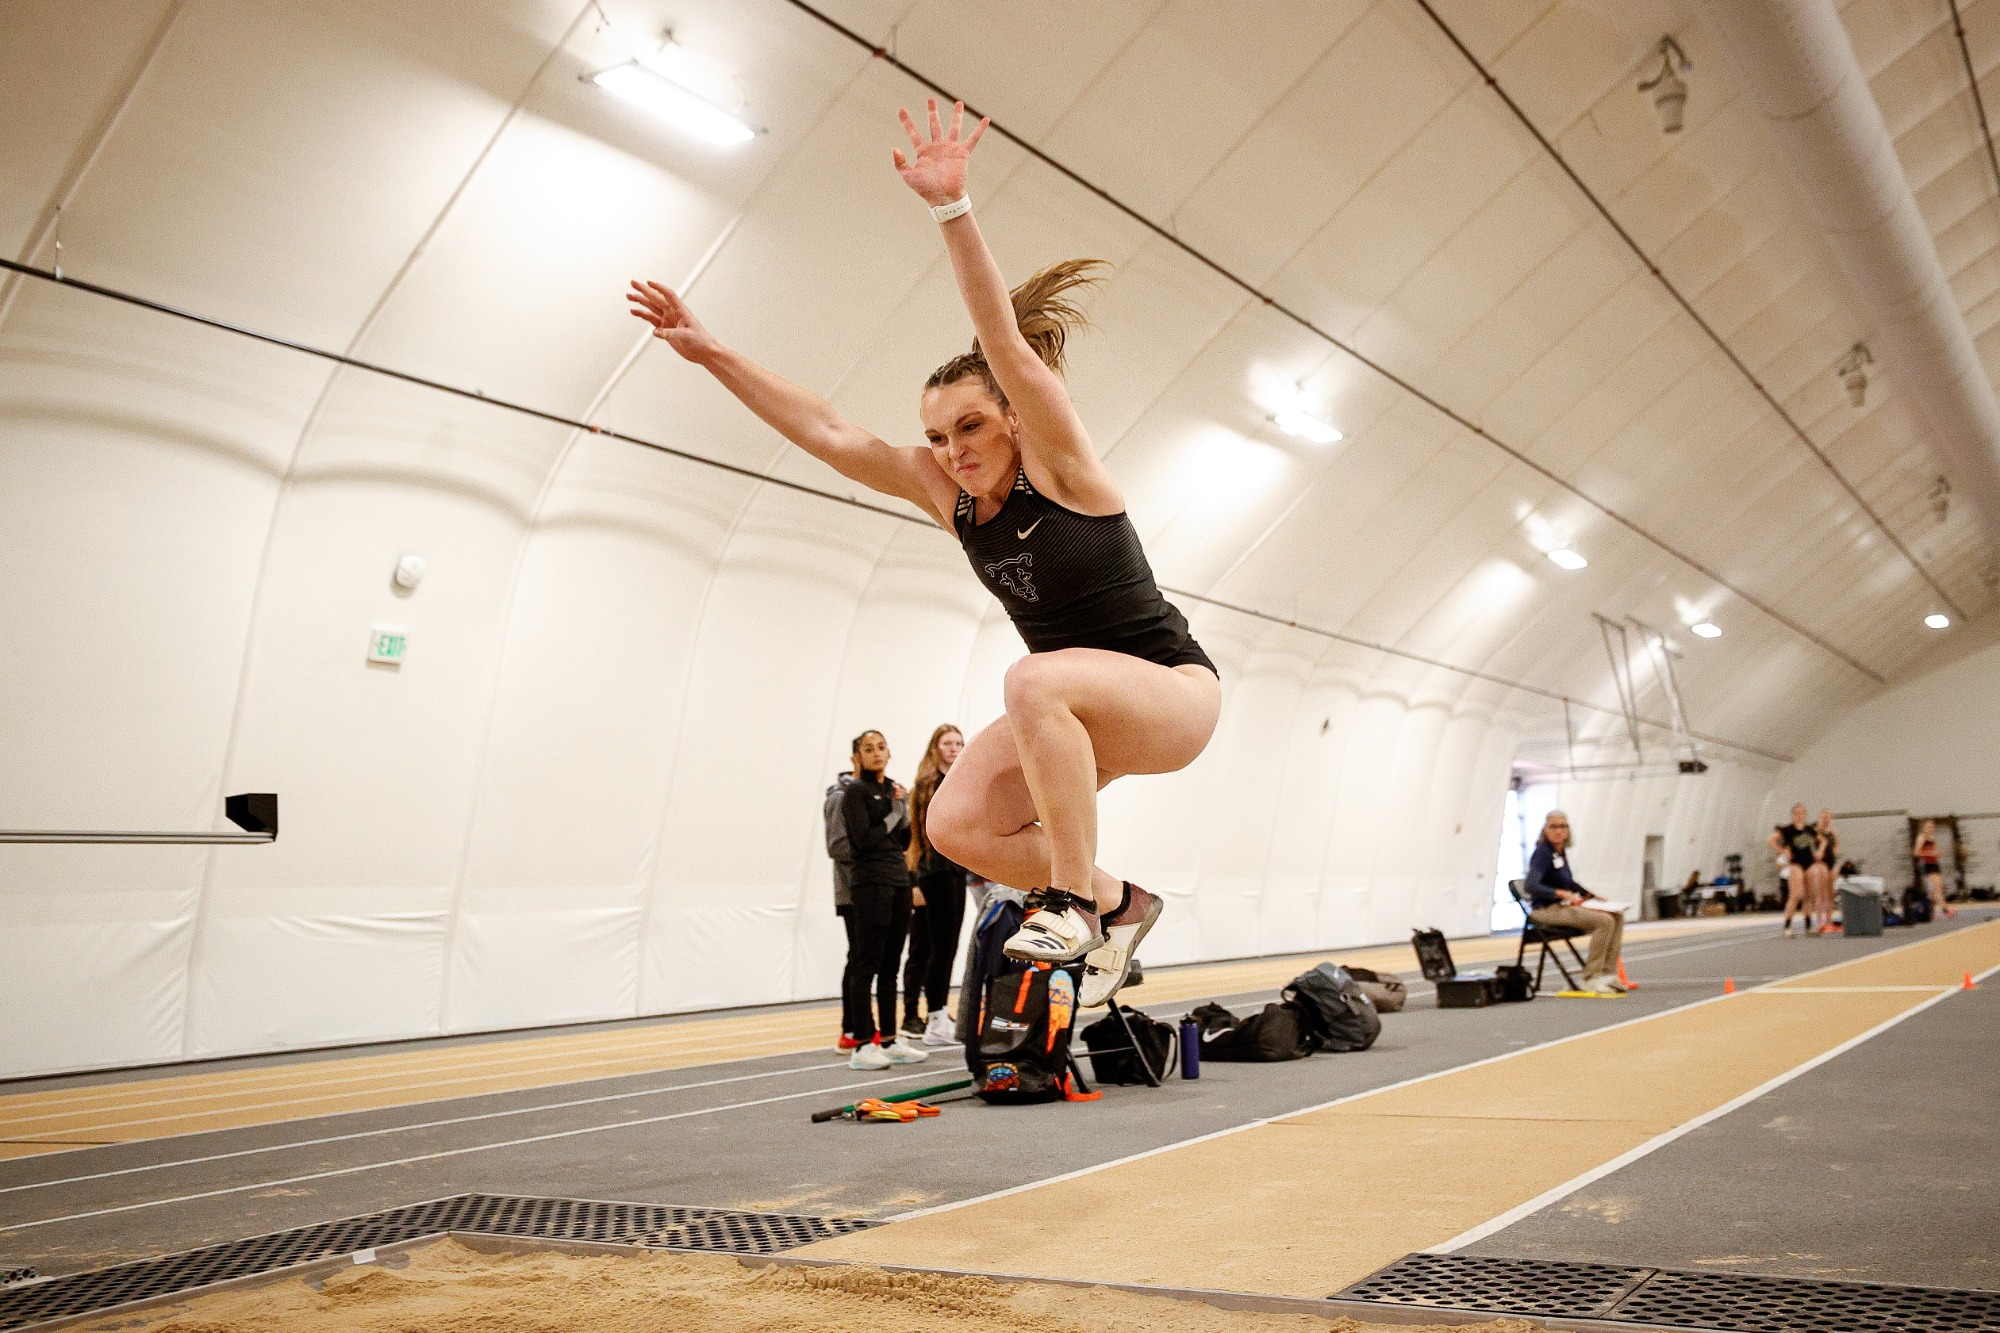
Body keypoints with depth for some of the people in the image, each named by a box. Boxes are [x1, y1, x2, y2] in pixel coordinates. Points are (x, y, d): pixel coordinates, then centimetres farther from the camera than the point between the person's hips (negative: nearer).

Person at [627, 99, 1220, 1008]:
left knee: (1037, 679, -37)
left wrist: (951, 208, -42)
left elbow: (1007, 343, -32)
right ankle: (1113, 907, 7)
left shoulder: (1061, 468, -17)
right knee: (955, 823, -12)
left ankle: (1075, 899, -23)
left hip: (1174, 691, -7)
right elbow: (829, 434, -2)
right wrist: (709, 353, -6)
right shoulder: (947, 491, 0)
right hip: (1074, 714, 7)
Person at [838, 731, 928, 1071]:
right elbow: (863, 839, -15)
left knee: (890, 966, 10)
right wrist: (894, 814, -7)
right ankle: (862, 1045, -5)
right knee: (866, 965, -6)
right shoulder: (856, 792, -5)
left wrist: (904, 810, 3)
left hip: (898, 881, 7)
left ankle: (890, 1041, 15)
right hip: (869, 883, -7)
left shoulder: (892, 790, 16)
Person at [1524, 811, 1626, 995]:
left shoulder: (1561, 852, 11)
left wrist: (1589, 894, 14)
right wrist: (1562, 893, -37)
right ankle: (1591, 978, -16)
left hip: (1562, 906, 9)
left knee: (1617, 916, 1)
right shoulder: (1543, 853, -15)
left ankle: (1608, 973, -3)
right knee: (1604, 921, -22)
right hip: (1546, 910, -9)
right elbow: (1531, 886, -28)